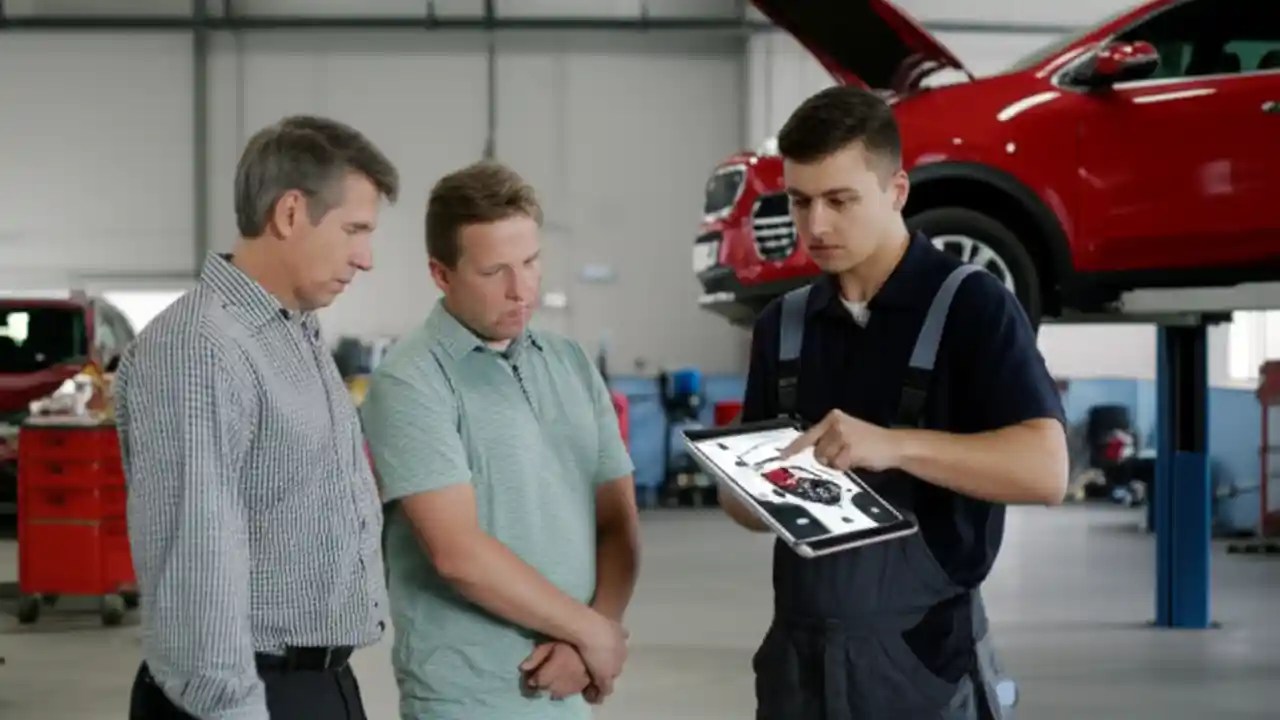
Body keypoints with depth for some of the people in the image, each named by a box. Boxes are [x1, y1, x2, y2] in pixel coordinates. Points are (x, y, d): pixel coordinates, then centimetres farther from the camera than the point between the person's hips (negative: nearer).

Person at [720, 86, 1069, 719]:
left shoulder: (972, 306, -7)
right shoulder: (782, 323, 9)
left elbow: (1045, 470, -18)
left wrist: (892, 445, -29)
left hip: (926, 658, -4)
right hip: (799, 654, 5)